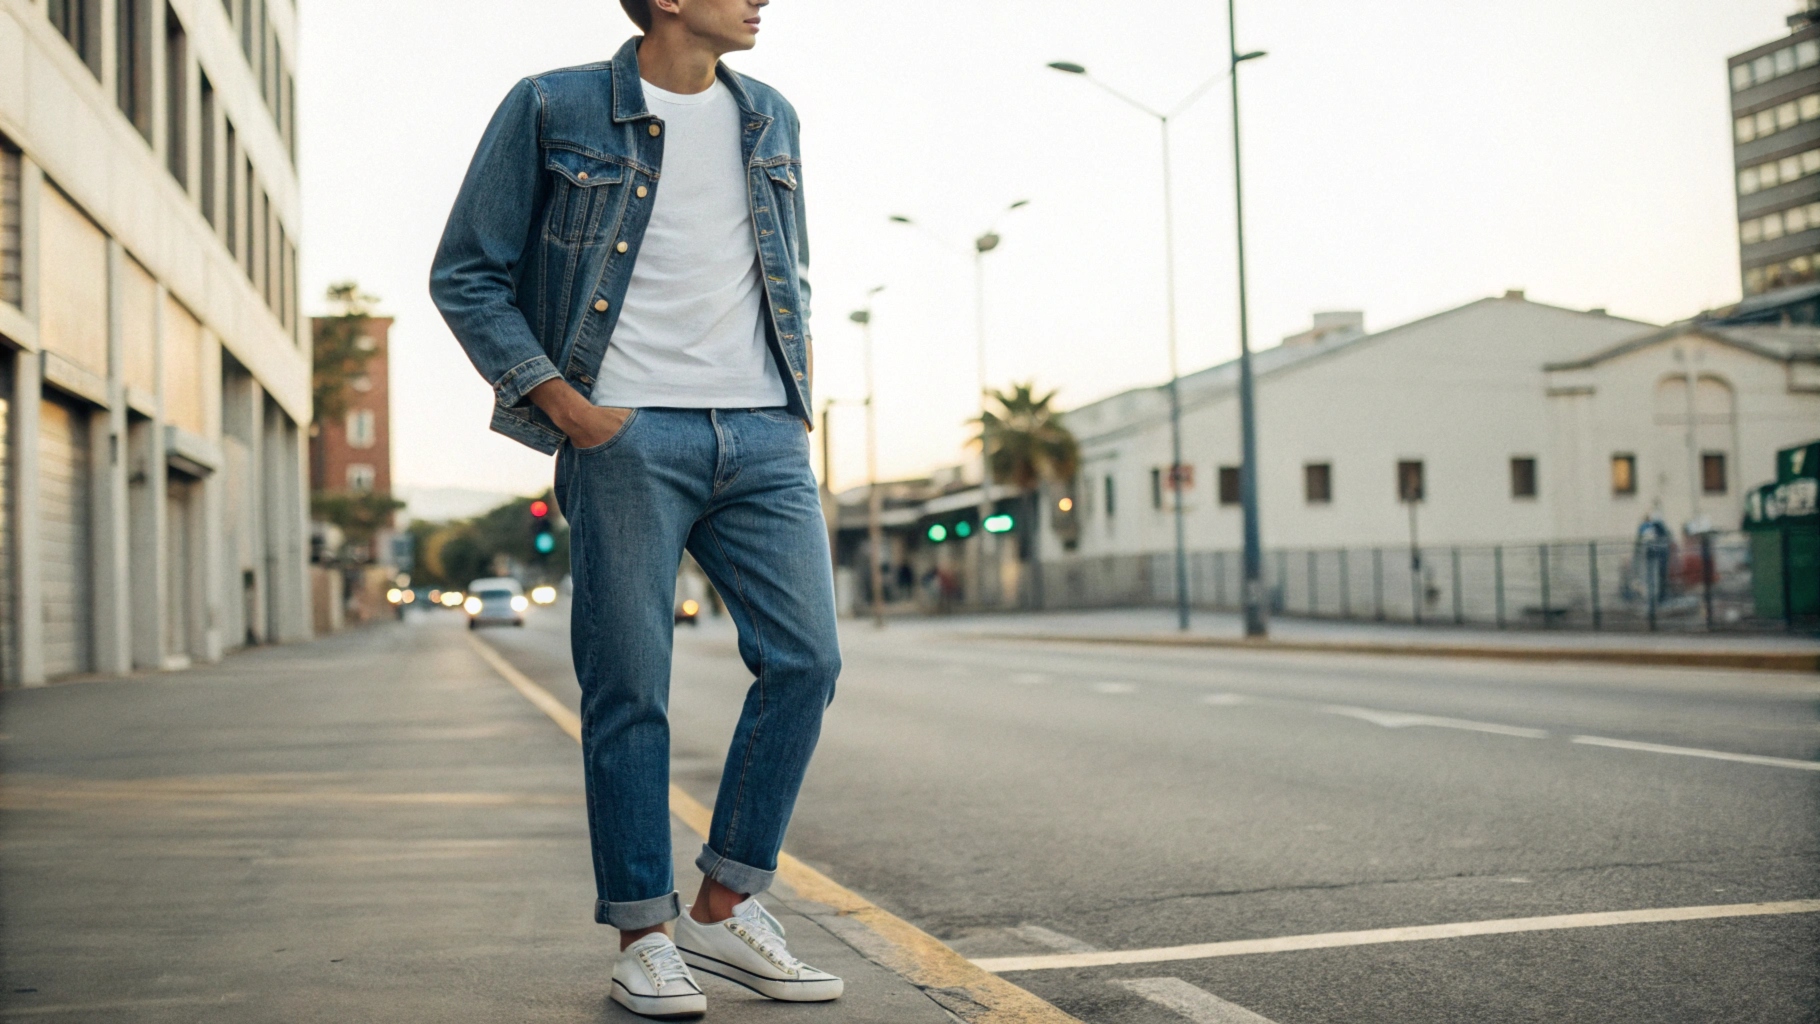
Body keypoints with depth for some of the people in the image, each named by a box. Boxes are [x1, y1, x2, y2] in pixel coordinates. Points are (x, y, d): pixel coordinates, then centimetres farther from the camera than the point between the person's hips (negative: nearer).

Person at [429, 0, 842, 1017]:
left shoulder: (771, 120, 16)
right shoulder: (554, 110, 1)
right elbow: (466, 275, 2)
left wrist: (797, 395, 12)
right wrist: (561, 402, -7)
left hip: (763, 435, 5)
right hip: (626, 435, -4)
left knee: (805, 660, -5)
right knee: (629, 687, -2)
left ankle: (724, 909, 9)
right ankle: (644, 934, 11)